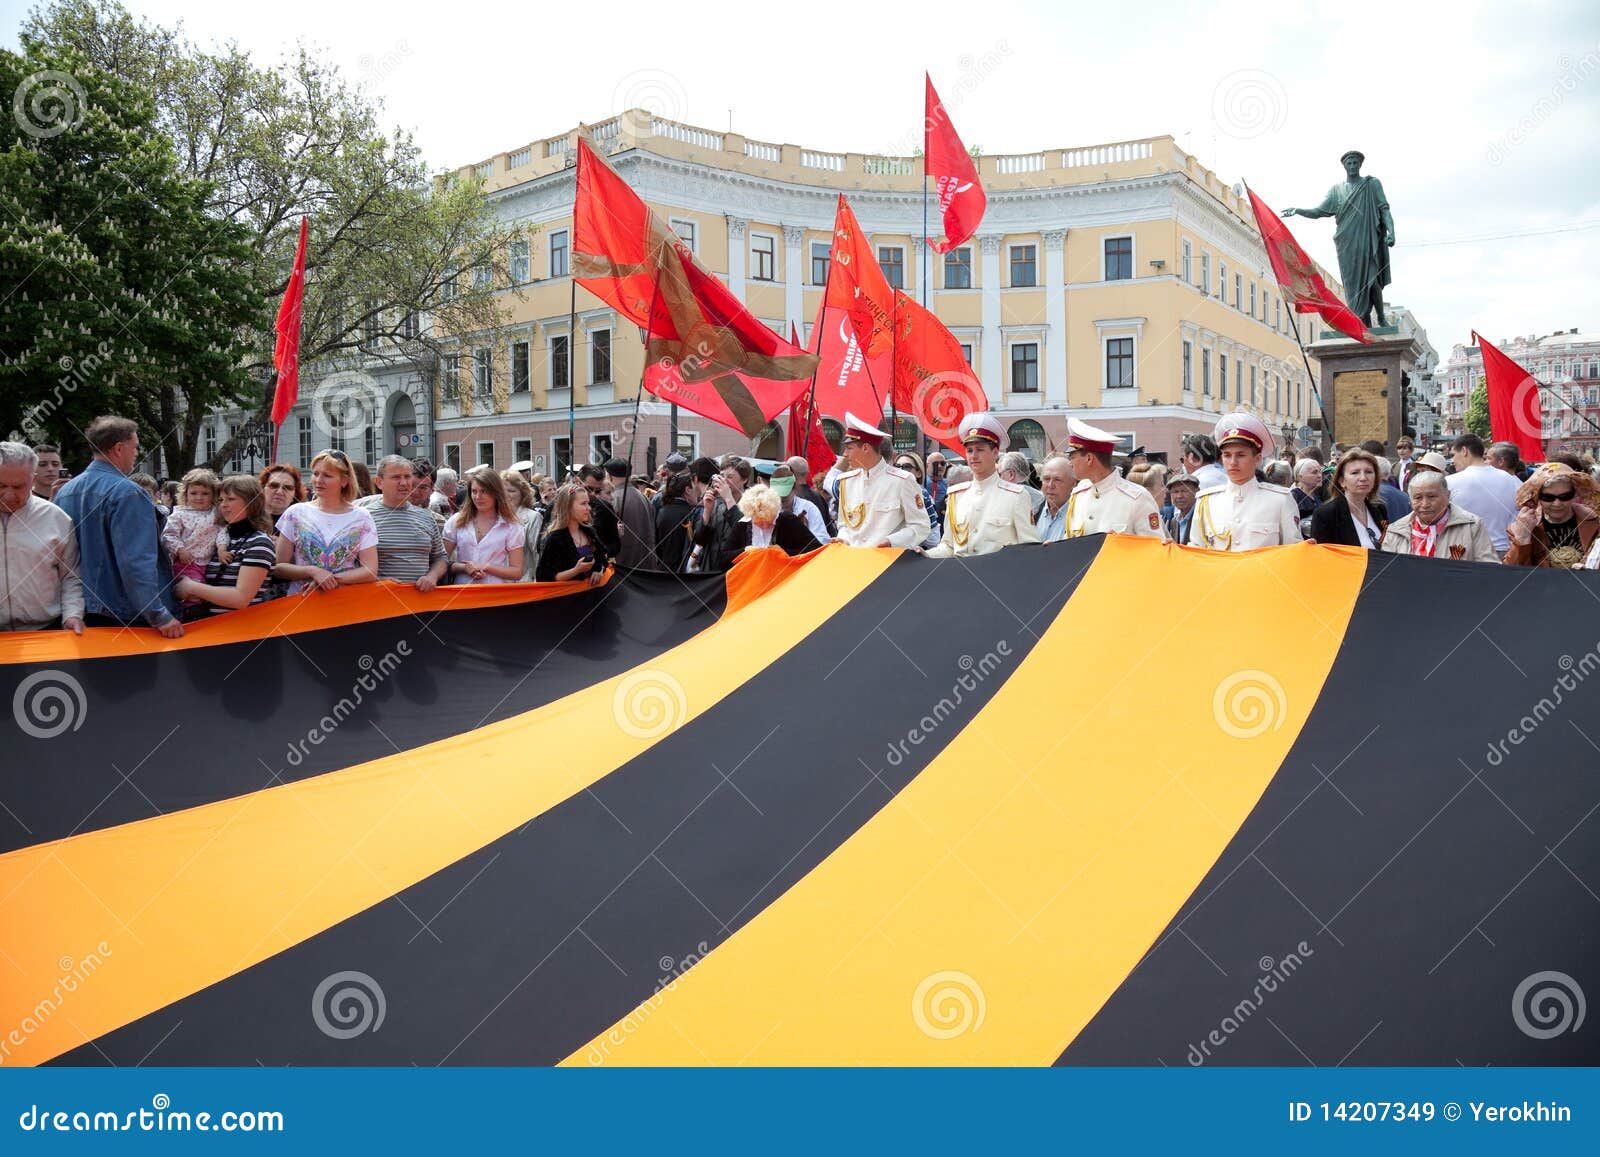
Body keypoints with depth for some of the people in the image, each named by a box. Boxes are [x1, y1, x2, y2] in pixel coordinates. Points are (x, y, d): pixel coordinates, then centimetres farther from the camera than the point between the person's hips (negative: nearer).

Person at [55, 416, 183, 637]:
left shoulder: (63, 492, 8)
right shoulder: (127, 494, -18)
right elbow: (136, 563, -25)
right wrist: (160, 617, -24)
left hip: (81, 615, 8)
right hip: (126, 616, -8)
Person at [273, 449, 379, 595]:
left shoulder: (361, 518, 8)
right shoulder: (295, 513, 10)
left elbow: (370, 571, 2)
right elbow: (278, 567, 7)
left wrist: (332, 578, -10)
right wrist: (313, 572, -10)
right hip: (300, 599, 1)